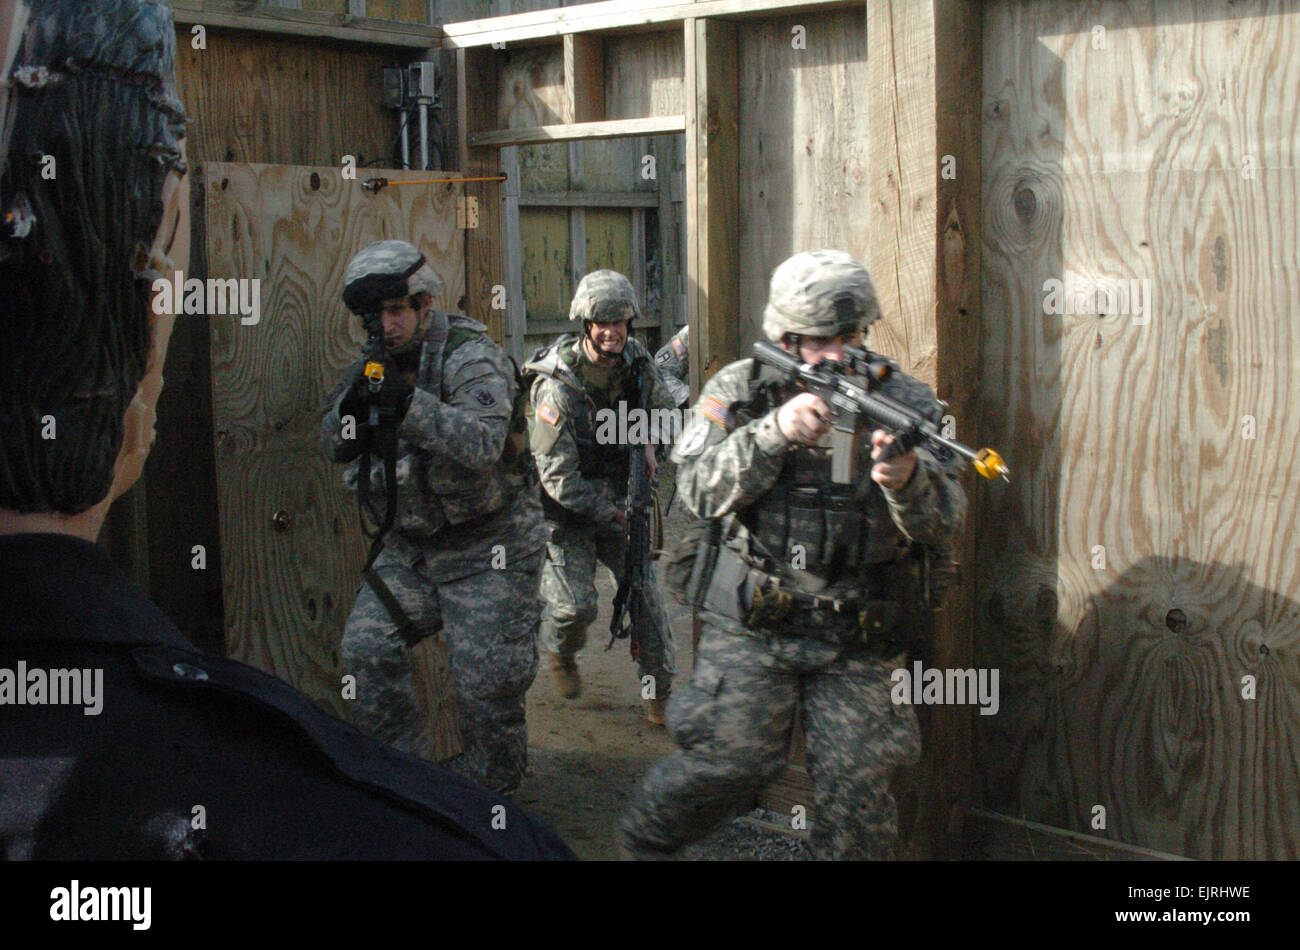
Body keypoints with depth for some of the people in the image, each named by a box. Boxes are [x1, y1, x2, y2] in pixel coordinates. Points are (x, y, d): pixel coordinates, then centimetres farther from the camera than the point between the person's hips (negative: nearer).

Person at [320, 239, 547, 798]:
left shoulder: (471, 358, -15)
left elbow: (483, 444, -30)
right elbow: (334, 446, 5)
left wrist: (411, 403, -38)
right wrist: (352, 406, -16)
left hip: (487, 548, -6)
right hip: (412, 548, 7)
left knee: (487, 681, -3)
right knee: (366, 650, -4)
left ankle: (488, 793, 20)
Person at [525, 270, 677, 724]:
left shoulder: (636, 360, -7)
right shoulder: (556, 388, -25)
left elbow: (660, 405, 17)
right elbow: (559, 477, -23)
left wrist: (648, 440, -3)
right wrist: (611, 515, -17)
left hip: (618, 494, 5)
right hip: (568, 504, -5)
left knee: (643, 587, -1)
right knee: (576, 604, -6)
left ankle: (658, 690, 12)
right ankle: (560, 652, 30)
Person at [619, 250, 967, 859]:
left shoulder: (905, 403, 0)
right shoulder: (739, 389, 1)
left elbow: (945, 528, -7)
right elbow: (700, 490, -10)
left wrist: (909, 481, -30)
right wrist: (773, 432, -24)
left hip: (859, 640, 1)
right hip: (751, 626, -1)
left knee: (857, 790, -1)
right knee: (729, 763, -3)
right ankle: (643, 839, 24)